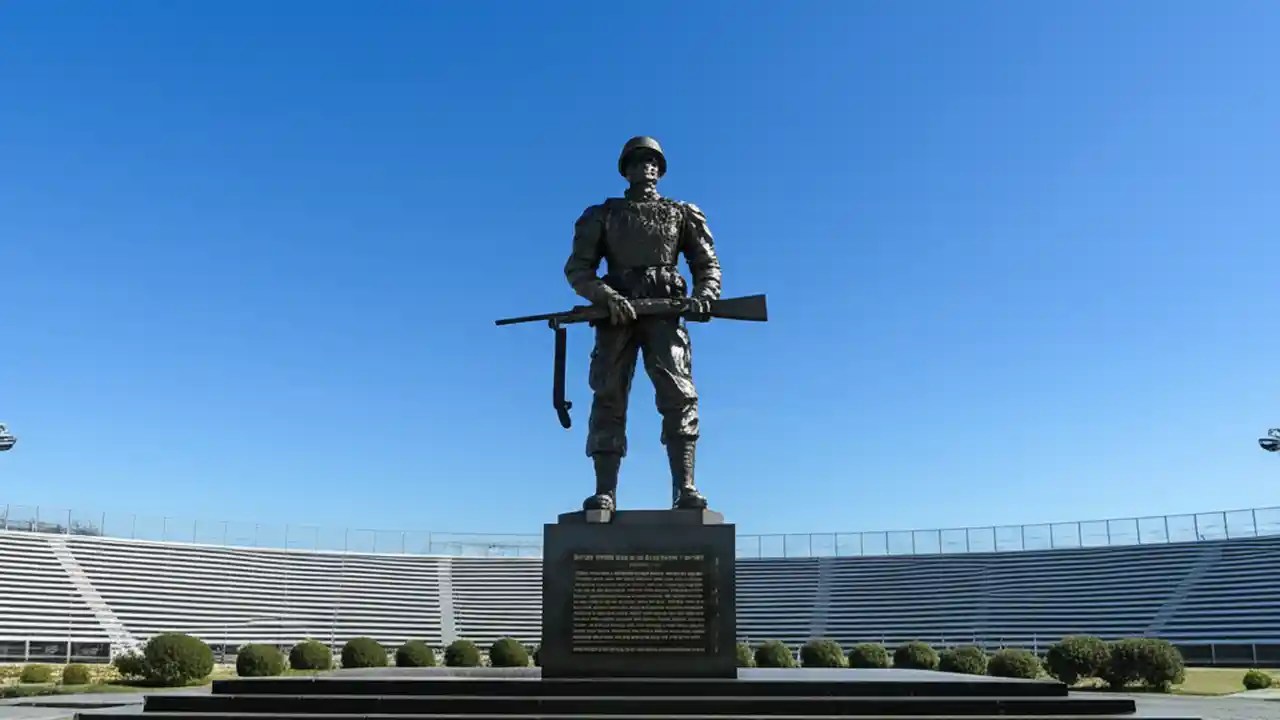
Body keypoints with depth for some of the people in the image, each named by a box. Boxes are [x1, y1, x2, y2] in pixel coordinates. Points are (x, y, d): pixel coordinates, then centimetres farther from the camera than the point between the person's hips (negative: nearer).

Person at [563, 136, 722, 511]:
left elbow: (707, 264, 15)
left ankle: (685, 489, -19)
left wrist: (704, 296, -8)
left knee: (679, 395, -16)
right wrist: (607, 296, -11)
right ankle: (605, 492, -10)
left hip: (664, 312, 0)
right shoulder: (602, 214, 19)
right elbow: (577, 269, 9)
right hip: (616, 312, 1)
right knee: (609, 399, -7)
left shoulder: (682, 213, 20)